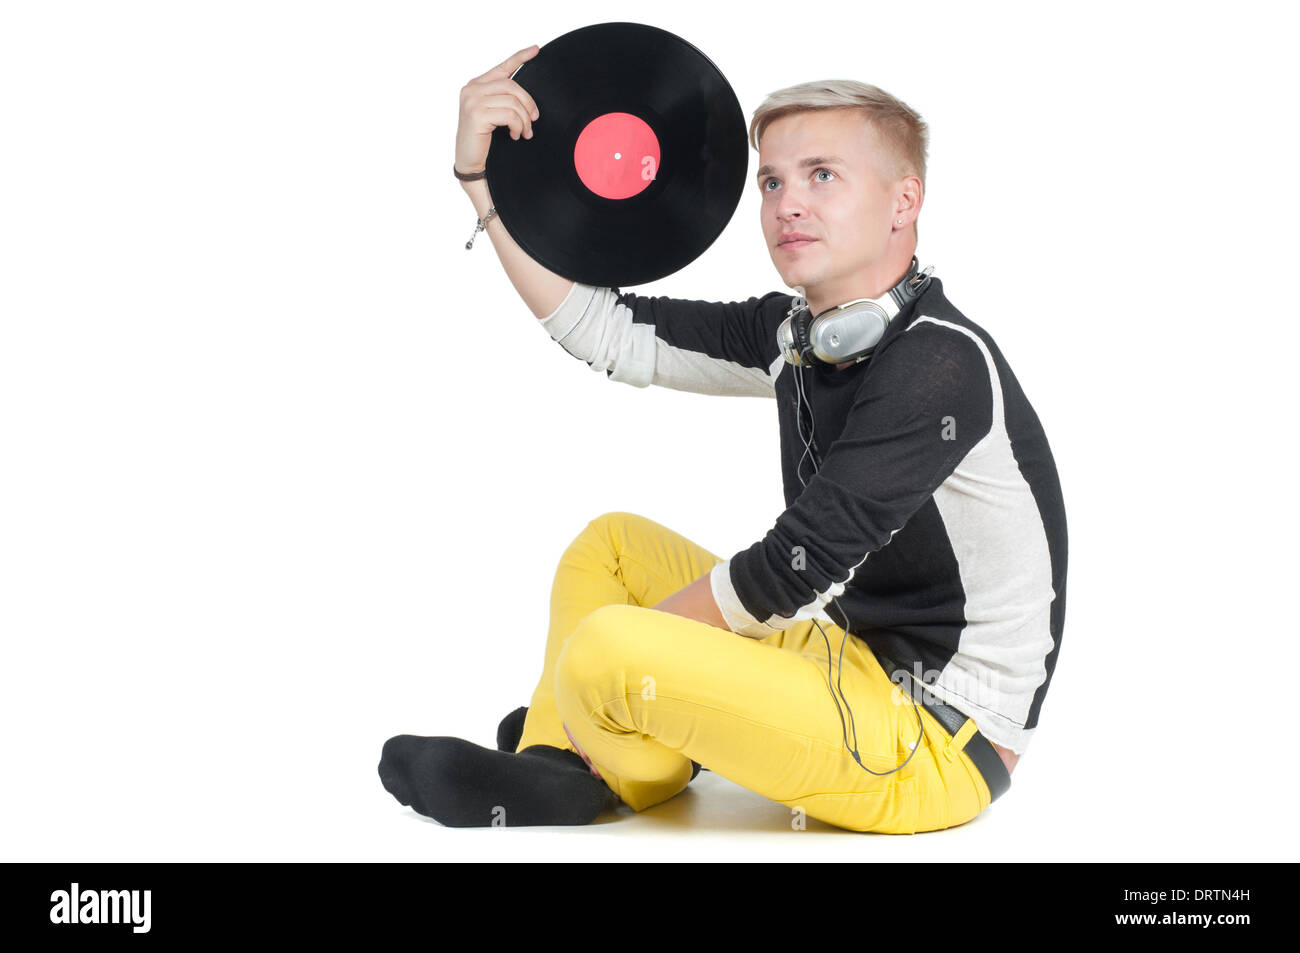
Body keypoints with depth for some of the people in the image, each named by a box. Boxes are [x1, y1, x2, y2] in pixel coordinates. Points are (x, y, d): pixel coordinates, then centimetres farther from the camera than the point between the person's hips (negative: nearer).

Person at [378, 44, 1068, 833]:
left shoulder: (941, 362, -22)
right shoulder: (792, 335, 4)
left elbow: (796, 573, -23)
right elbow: (607, 331, 5)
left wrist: (616, 646, -12)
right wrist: (484, 174, 0)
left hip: (937, 748, -9)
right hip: (853, 661, 9)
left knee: (602, 653, -27)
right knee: (614, 541, 16)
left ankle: (645, 779, 7)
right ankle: (550, 770, 7)